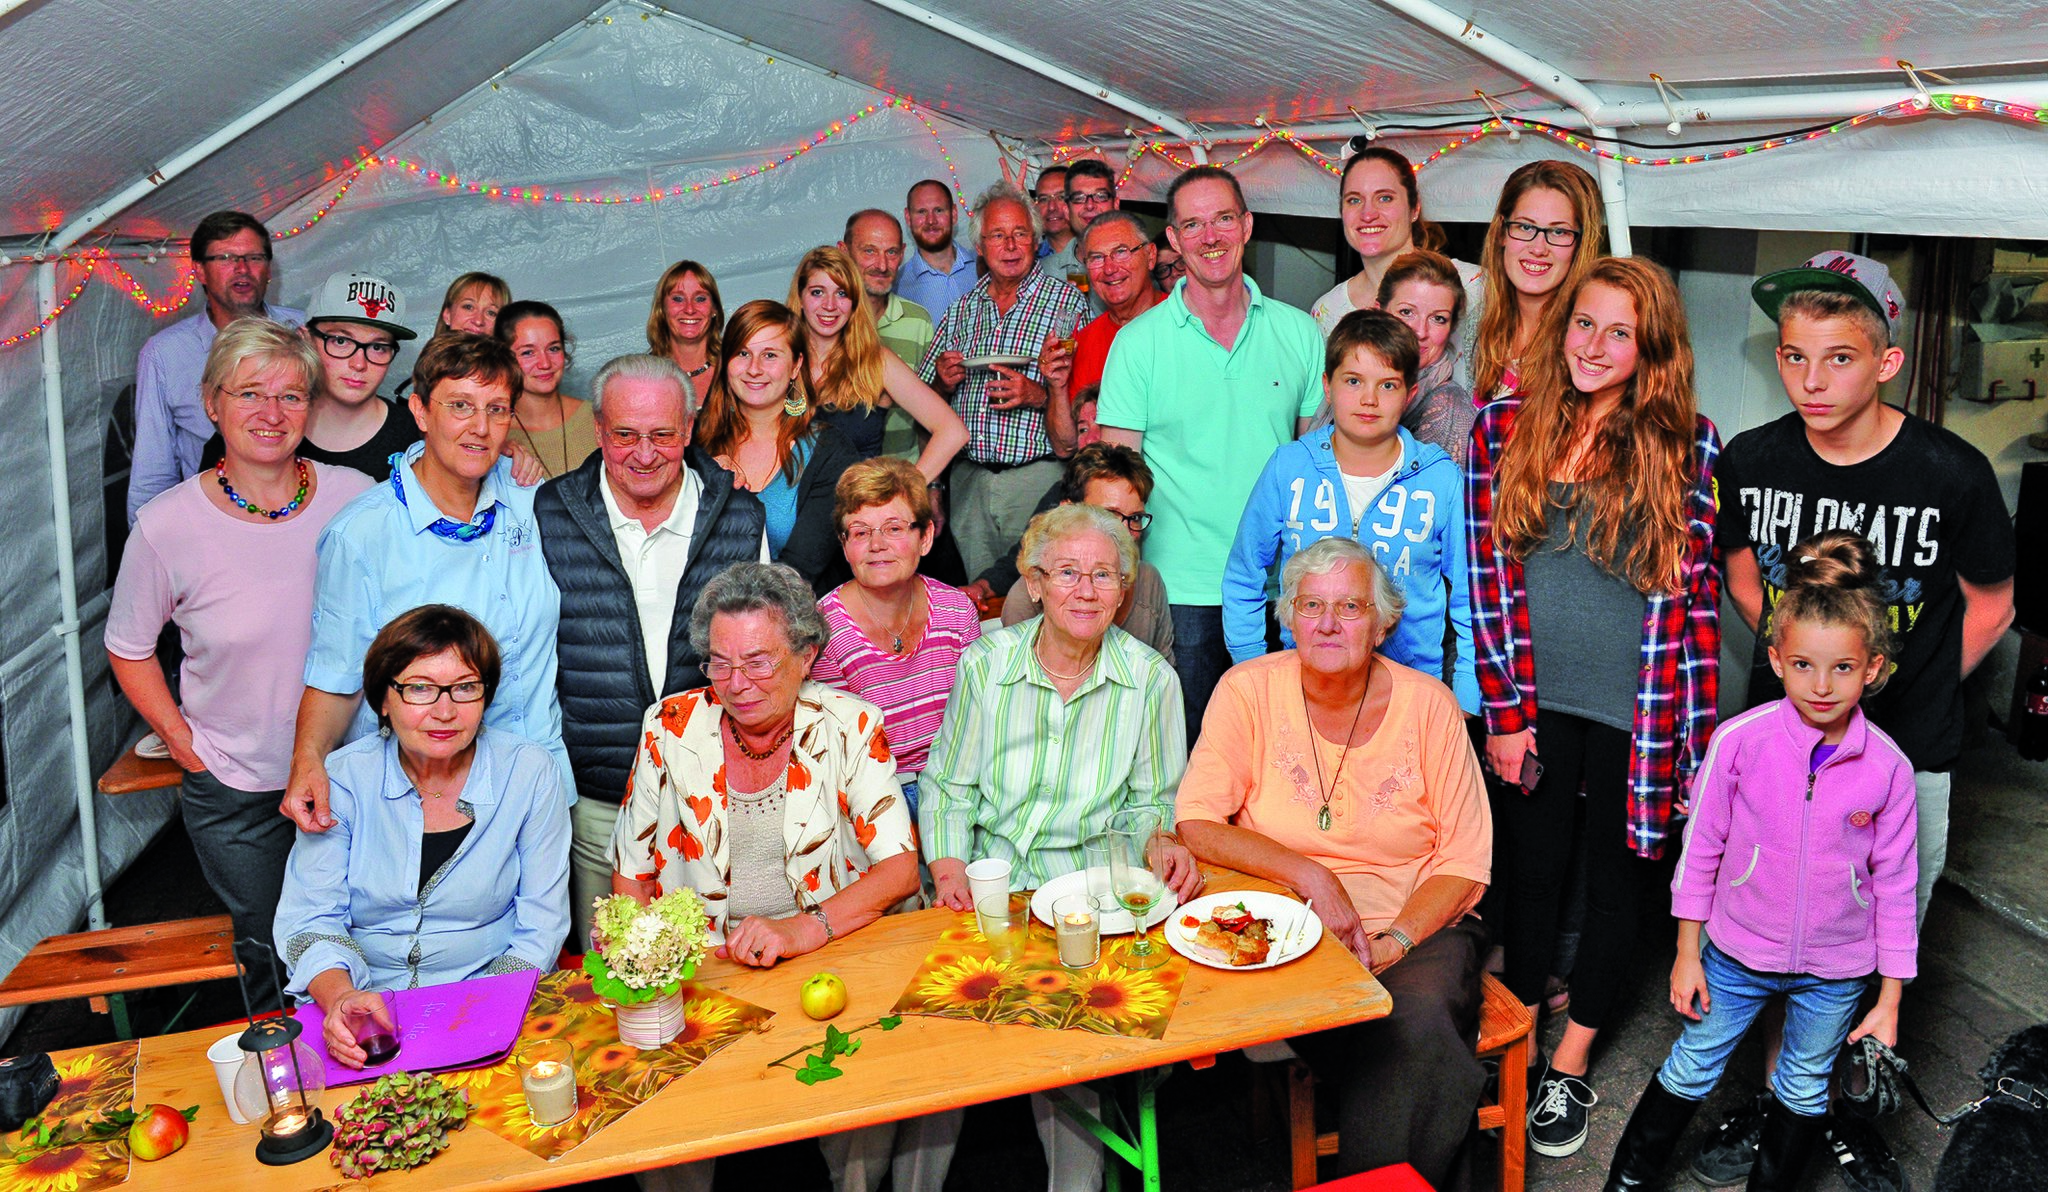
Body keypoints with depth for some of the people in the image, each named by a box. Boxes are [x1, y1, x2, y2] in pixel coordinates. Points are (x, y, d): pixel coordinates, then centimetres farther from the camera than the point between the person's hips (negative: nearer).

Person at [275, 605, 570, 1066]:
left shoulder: (529, 773, -4)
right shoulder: (343, 778, -2)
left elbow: (541, 927, -2)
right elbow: (308, 920, -3)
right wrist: (339, 996, -23)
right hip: (363, 1006, 2)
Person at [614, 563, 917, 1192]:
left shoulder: (850, 727, -4)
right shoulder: (671, 727, -1)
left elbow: (900, 868, -9)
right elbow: (631, 873, 8)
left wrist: (803, 930, -24)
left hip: (829, 956, -1)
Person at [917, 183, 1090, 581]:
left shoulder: (1068, 301, 1)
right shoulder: (962, 310, 14)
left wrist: (1039, 395, -20)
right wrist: (944, 384, -3)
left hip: (1039, 474, -4)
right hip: (969, 476, 4)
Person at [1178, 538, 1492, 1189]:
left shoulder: (1427, 704, -1)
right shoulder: (1248, 690, -3)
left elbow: (1465, 863, -1)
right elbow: (1196, 826, -8)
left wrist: (1393, 943, -16)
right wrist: (1310, 876, -19)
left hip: (1418, 926, 1)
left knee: (1419, 1021, -29)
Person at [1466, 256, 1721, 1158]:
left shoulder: (1688, 444, -4)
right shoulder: (1505, 427, -1)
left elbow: (1697, 594, -4)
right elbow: (1490, 576, -2)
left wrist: (1694, 737, -7)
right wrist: (1506, 709, -5)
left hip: (1637, 711, -1)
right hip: (1534, 702, 1)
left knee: (1617, 878, 12)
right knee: (1531, 869, 13)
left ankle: (1571, 1066, 29)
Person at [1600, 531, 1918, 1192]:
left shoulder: (1887, 767, -14)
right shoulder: (1740, 740, -18)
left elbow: (1895, 884, -4)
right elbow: (1701, 847, -7)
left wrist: (1889, 1000, -1)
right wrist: (1687, 954, -2)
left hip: (1836, 971, 1)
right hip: (1740, 951, -1)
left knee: (1805, 1088, 20)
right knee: (1691, 1069, 13)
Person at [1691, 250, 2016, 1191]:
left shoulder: (1952, 474, -16)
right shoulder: (1752, 461, -8)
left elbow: (1989, 605, 1)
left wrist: (1910, 696, 2)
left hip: (1905, 757, -2)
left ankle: (1855, 1114, 32)